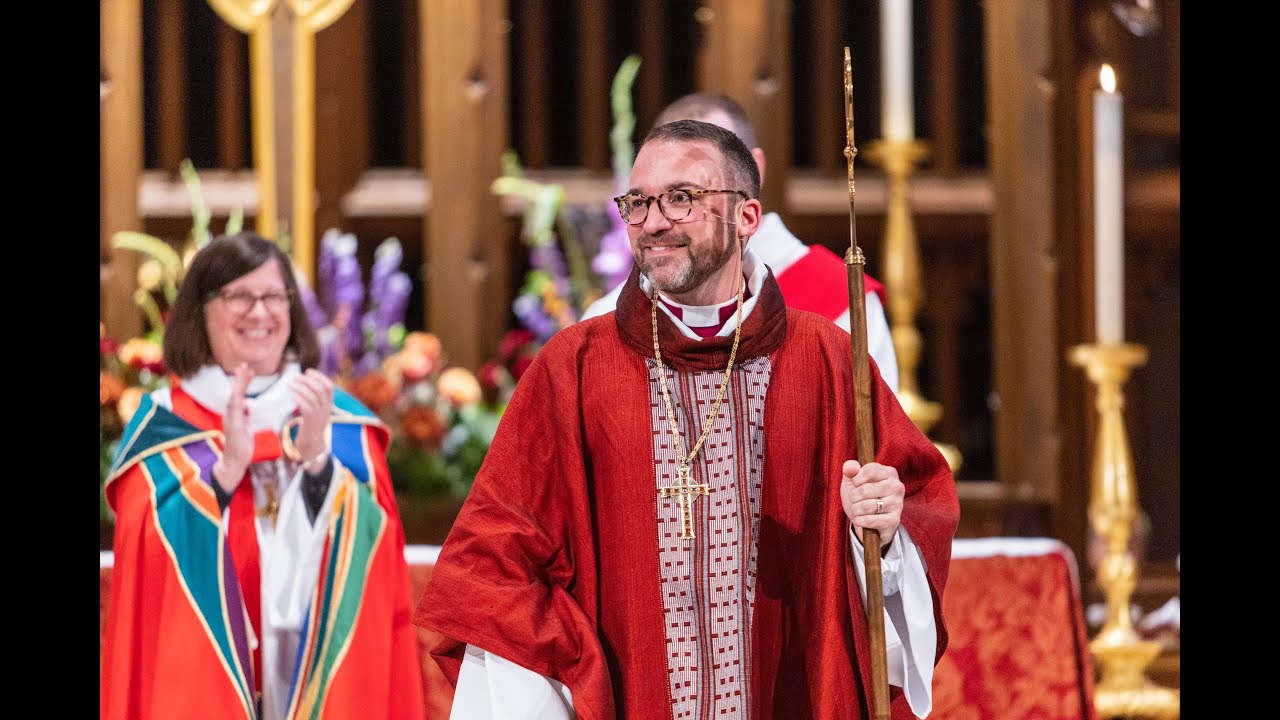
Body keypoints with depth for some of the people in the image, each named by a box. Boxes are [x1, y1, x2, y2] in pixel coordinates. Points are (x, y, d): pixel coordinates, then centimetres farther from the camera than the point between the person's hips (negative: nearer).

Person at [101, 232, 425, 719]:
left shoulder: (340, 420, 7)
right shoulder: (162, 424, 2)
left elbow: (372, 543, -4)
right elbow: (150, 550, -10)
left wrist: (317, 456, -18)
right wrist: (227, 466, -20)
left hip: (324, 678, 2)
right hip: (200, 676, -1)